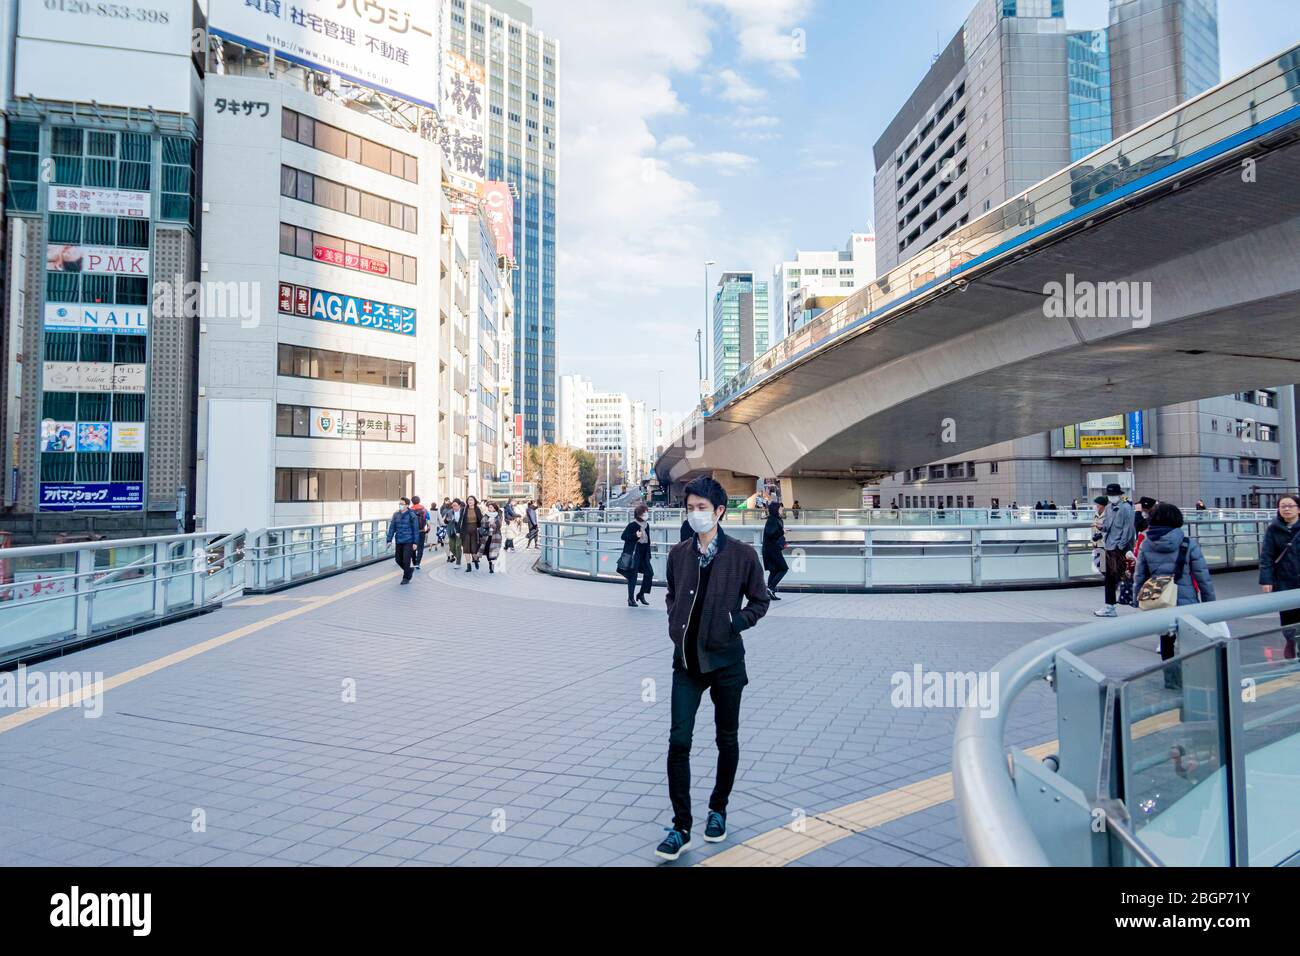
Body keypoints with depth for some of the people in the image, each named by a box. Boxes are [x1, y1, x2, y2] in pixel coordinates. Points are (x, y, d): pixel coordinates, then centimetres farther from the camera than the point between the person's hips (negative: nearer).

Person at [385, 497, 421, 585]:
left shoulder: (411, 516, -8)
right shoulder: (396, 514, 5)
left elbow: (415, 529, -6)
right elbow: (392, 528, 9)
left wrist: (415, 542, -9)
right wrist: (388, 540, 3)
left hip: (408, 542, -5)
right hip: (399, 541, 5)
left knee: (406, 560, -4)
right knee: (398, 559, 10)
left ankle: (406, 578, 11)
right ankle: (409, 570, 34)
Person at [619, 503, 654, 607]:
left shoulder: (646, 525, 10)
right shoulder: (632, 524, -11)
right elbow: (623, 536, -11)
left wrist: (648, 554, 16)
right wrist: (635, 535, -24)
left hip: (644, 552, 7)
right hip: (634, 552, -7)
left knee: (649, 573, 3)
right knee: (633, 575, -2)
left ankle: (641, 595, 20)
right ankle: (631, 598, 9)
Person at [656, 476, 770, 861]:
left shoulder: (743, 555, -8)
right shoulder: (678, 554, 2)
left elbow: (759, 601, 2)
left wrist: (735, 622, -11)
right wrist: (675, 623, 2)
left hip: (725, 660, -2)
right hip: (686, 661, 2)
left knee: (727, 739, 13)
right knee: (678, 740, -3)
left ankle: (718, 810, 35)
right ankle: (681, 827, 8)